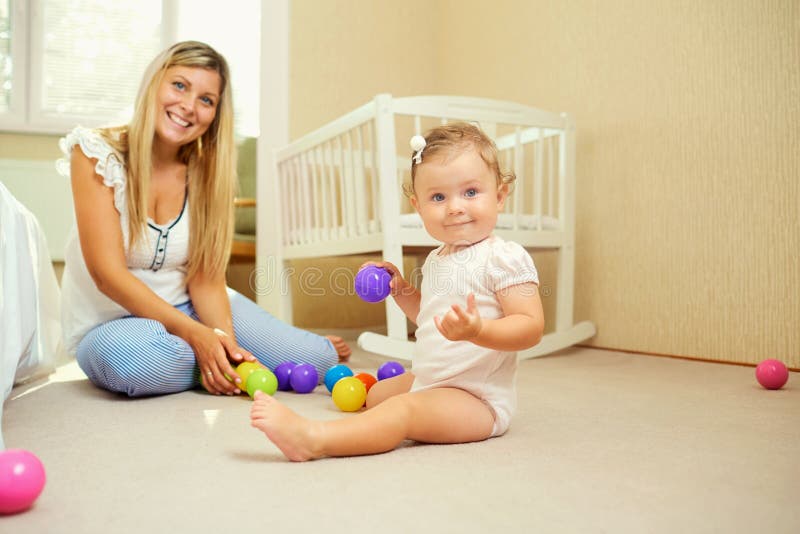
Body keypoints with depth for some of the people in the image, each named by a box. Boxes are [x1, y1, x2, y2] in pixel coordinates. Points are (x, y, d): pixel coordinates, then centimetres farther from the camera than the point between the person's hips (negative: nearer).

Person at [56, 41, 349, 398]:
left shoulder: (208, 171, -3)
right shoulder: (96, 154, -14)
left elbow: (206, 279, -7)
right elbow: (108, 275, -20)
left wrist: (223, 340, -26)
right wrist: (197, 335, -26)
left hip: (188, 307, 3)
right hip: (110, 324, -2)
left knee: (315, 359, -16)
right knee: (138, 358, -40)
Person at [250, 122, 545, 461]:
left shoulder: (504, 258, -16)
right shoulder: (436, 260, 10)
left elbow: (531, 327, -23)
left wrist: (478, 330, -40)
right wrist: (401, 291, 9)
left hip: (477, 399, -9)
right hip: (428, 381, 9)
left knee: (405, 409, -33)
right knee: (376, 393, 24)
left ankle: (311, 438, -46)